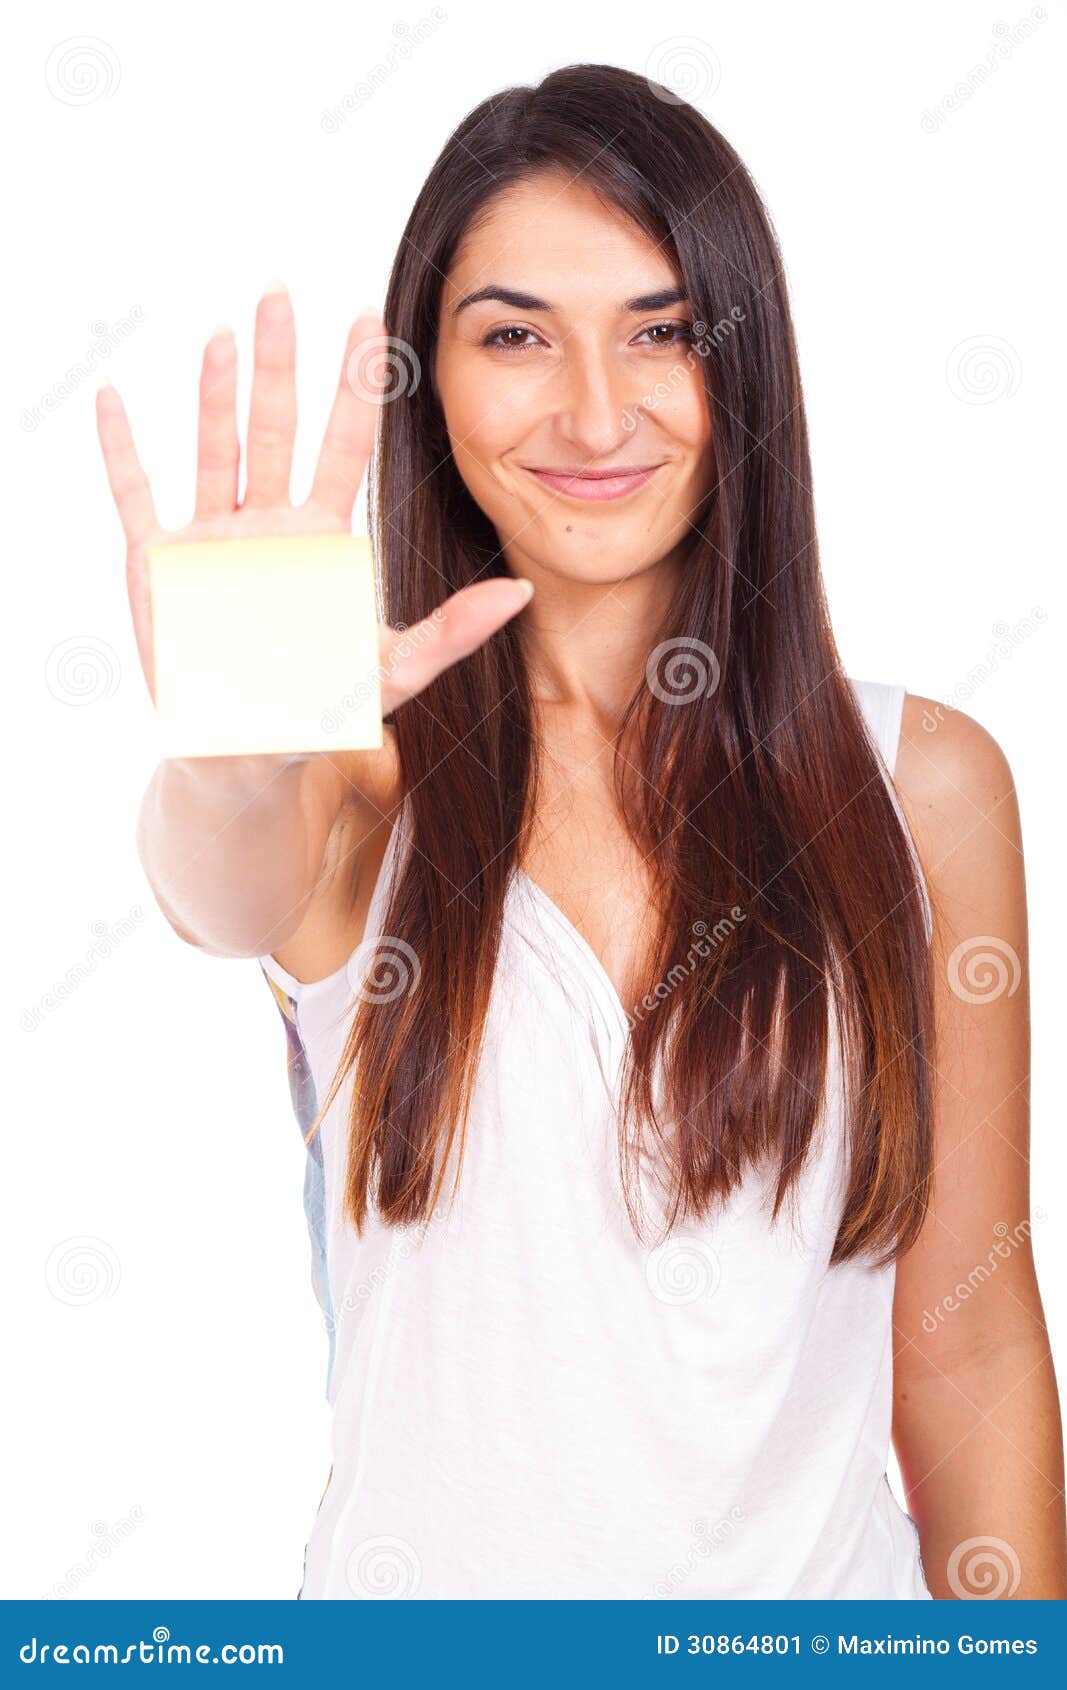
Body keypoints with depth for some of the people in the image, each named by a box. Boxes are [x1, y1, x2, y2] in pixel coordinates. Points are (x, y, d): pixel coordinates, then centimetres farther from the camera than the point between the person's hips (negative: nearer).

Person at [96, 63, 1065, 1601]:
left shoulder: (925, 784, -8)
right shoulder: (370, 777, -9)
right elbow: (235, 897, -33)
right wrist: (230, 760, -53)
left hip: (814, 1576, 1)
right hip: (419, 1574, 0)